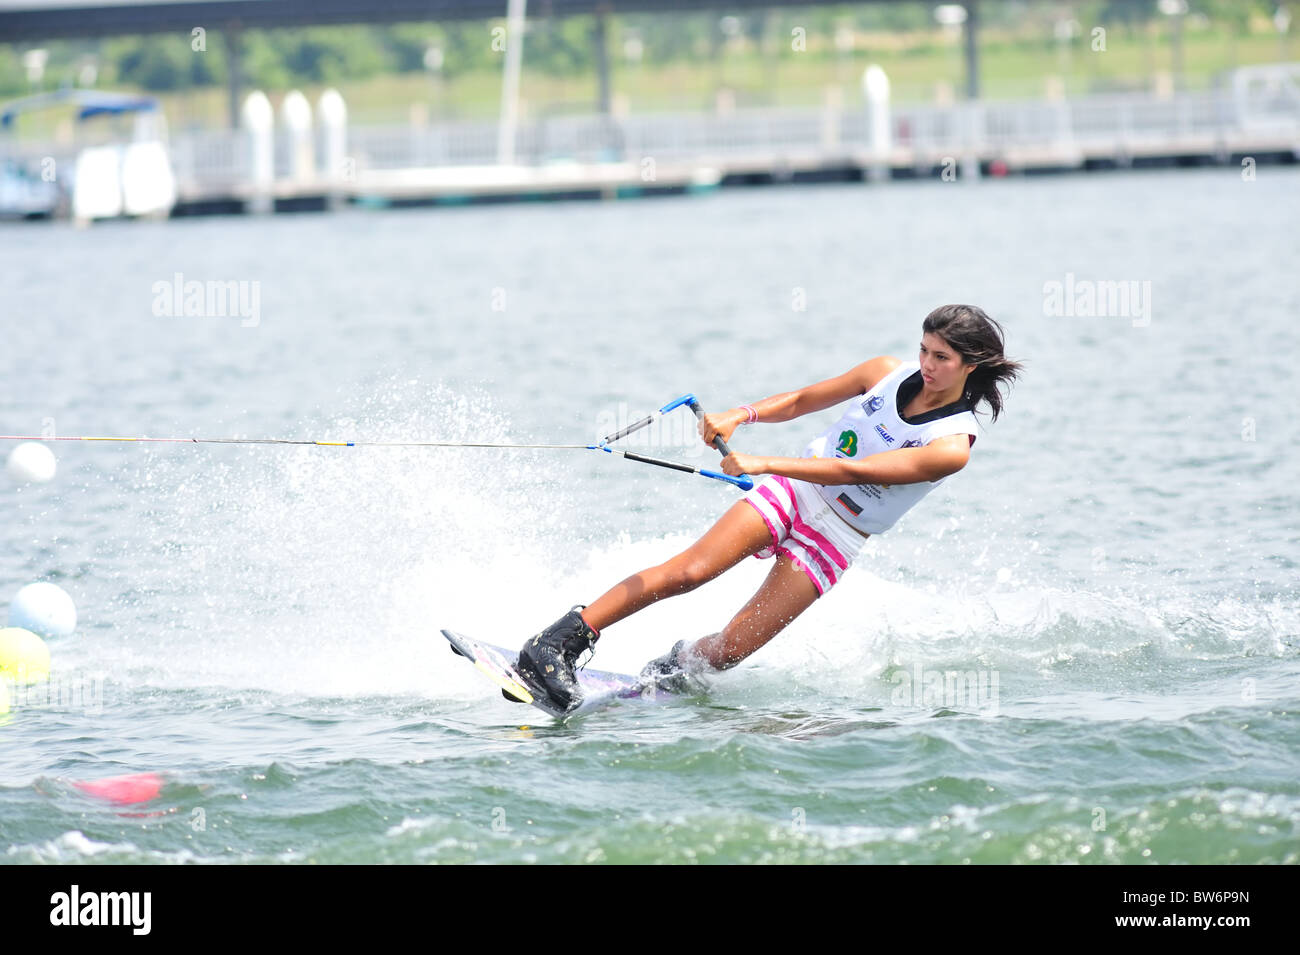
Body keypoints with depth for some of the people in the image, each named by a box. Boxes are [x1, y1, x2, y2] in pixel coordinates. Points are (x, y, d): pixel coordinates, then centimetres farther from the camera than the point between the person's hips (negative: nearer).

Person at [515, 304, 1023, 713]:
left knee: (729, 650, -12)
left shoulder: (953, 445, -17)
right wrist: (740, 415, -9)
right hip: (793, 489, 2)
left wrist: (762, 464, -29)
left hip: (834, 541, -2)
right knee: (686, 572, -19)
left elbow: (854, 472, -24)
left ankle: (668, 671, 18)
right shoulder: (889, 373, -1)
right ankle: (554, 647, -20)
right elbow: (801, 400, 10)